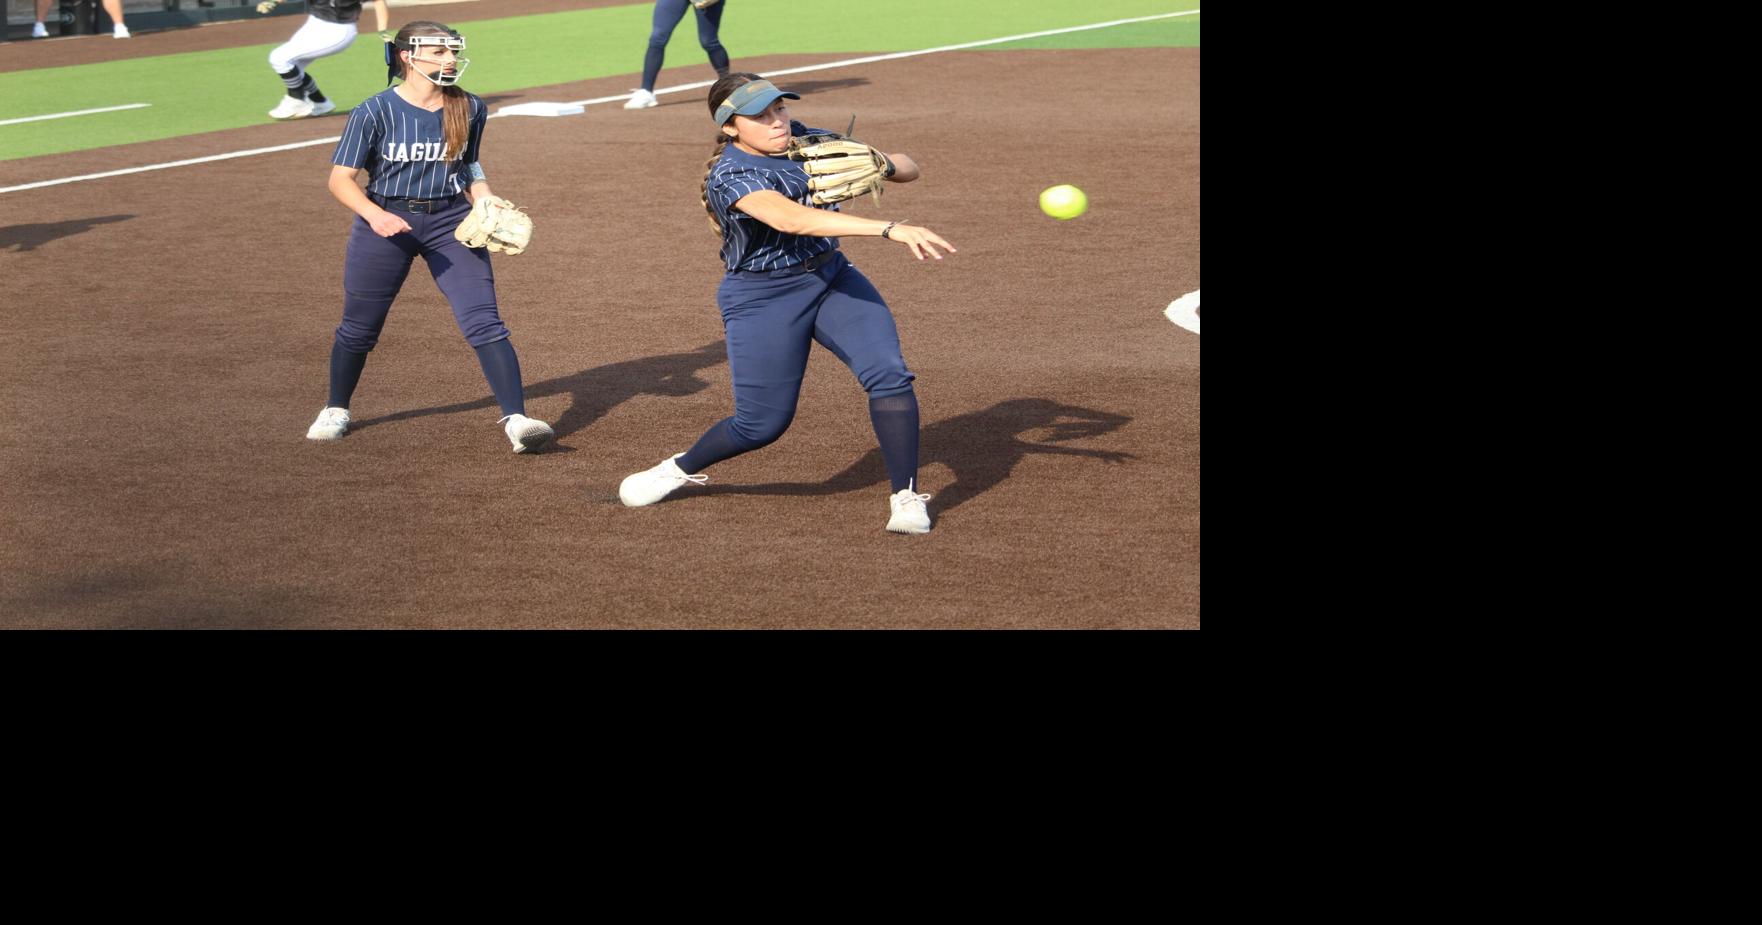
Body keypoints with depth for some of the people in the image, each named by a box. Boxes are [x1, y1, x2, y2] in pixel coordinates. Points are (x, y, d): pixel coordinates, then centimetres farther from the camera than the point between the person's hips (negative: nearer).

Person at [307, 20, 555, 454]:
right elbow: (341, 179, -11)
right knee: (359, 326, 12)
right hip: (386, 220, -2)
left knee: (484, 321, -13)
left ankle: (515, 418, -17)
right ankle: (336, 410, 36)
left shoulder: (469, 109, 0)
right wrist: (374, 215, -28)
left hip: (451, 222, 2)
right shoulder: (375, 112, -13)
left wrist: (487, 202, -4)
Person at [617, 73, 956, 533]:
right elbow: (791, 219, -41)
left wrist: (880, 165, -25)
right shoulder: (730, 175, -22)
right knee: (762, 423, 2)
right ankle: (681, 468, 30)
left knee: (889, 373, -16)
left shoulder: (811, 142, -2)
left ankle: (907, 497, -6)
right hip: (763, 300, -5)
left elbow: (909, 169, 1)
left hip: (834, 279, 5)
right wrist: (891, 230, -50)